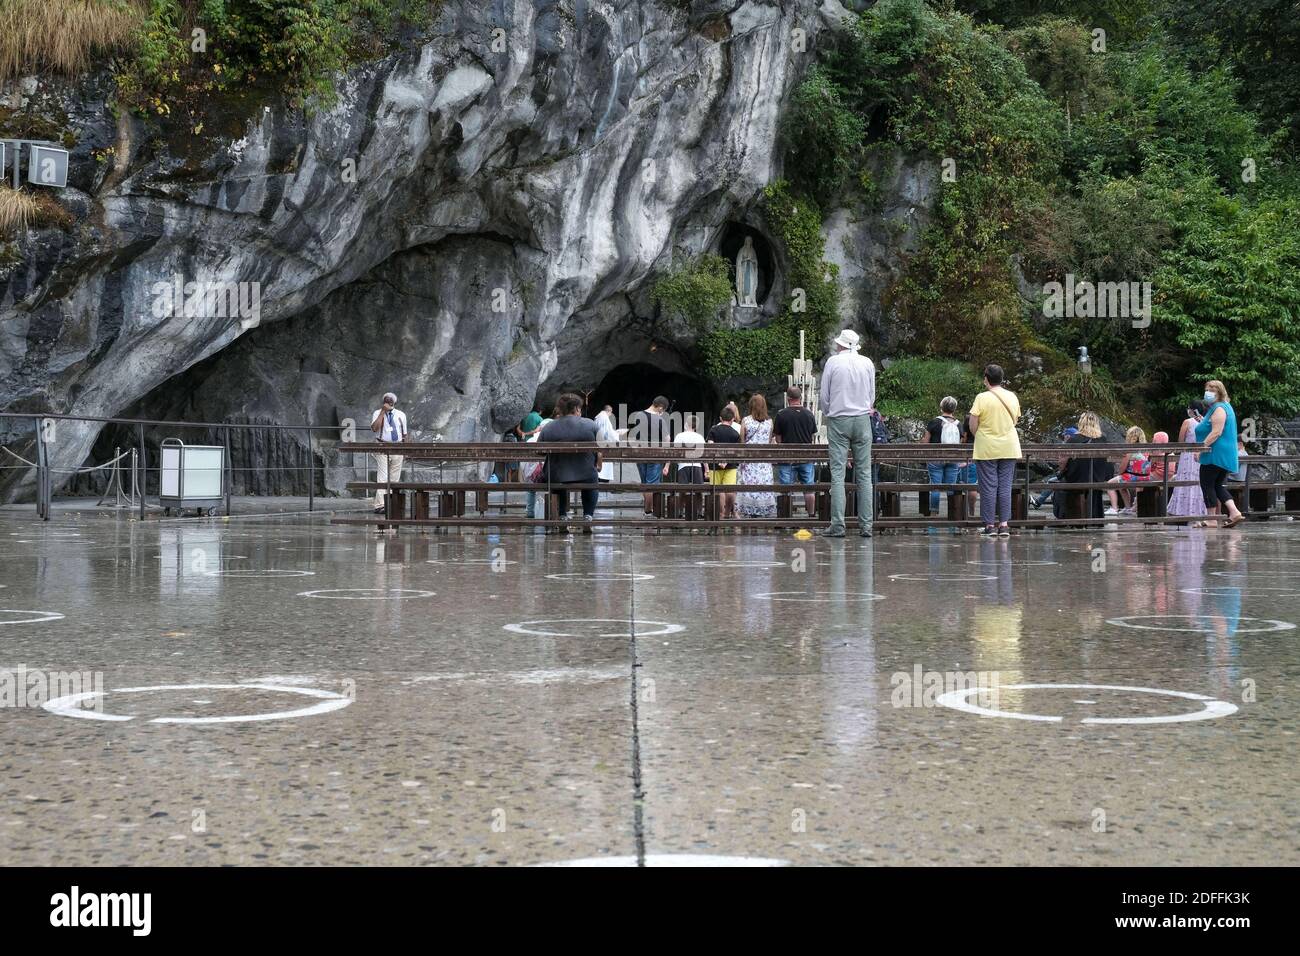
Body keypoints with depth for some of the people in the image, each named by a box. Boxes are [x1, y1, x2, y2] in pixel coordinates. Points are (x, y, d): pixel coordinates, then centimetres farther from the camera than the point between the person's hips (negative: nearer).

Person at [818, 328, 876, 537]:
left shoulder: (833, 361, -3)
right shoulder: (867, 363, 4)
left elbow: (824, 395, 1)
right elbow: (872, 396, 10)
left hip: (838, 420, -2)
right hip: (863, 420, 2)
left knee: (838, 473, -3)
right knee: (864, 473, 4)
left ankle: (838, 525, -9)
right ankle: (866, 525, 1)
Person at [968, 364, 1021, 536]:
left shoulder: (982, 398, -11)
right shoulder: (1012, 397, 3)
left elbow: (973, 425, -10)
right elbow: (1015, 420, 13)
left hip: (986, 449, -4)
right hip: (1009, 448, 4)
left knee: (988, 486, 2)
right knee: (1005, 486, 7)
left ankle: (990, 525, 4)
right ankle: (1004, 524, 4)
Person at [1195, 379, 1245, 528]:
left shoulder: (1219, 409, -14)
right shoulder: (1225, 407, 19)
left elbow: (1216, 432, -24)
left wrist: (1201, 447, -24)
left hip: (1216, 454, -10)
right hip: (1226, 455, 10)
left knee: (1207, 484, -3)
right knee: (1217, 485, 15)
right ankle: (1234, 513, 3)